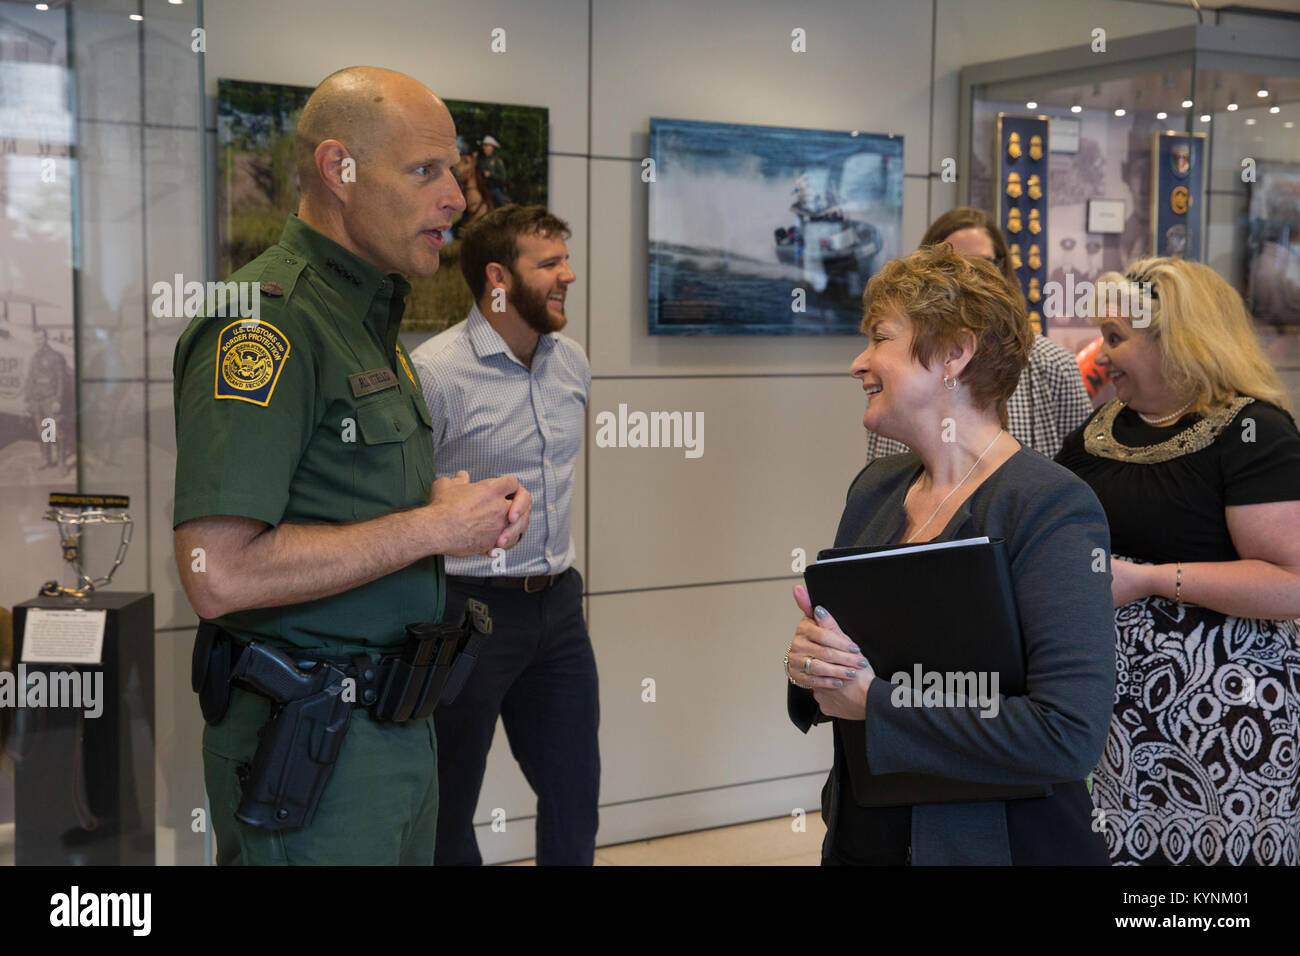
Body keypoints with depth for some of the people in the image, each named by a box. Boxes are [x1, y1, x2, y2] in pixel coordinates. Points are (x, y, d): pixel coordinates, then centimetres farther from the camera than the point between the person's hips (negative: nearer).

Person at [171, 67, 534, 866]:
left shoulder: (372, 317, 14)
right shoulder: (265, 321, -18)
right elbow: (220, 573, -26)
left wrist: (456, 505, 2)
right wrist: (432, 527, -19)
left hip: (397, 718, 9)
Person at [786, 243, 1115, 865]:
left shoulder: (1052, 509, -18)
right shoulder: (874, 488, 3)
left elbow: (1071, 736, -27)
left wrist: (872, 703, -22)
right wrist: (807, 662, -11)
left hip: (999, 843, -6)